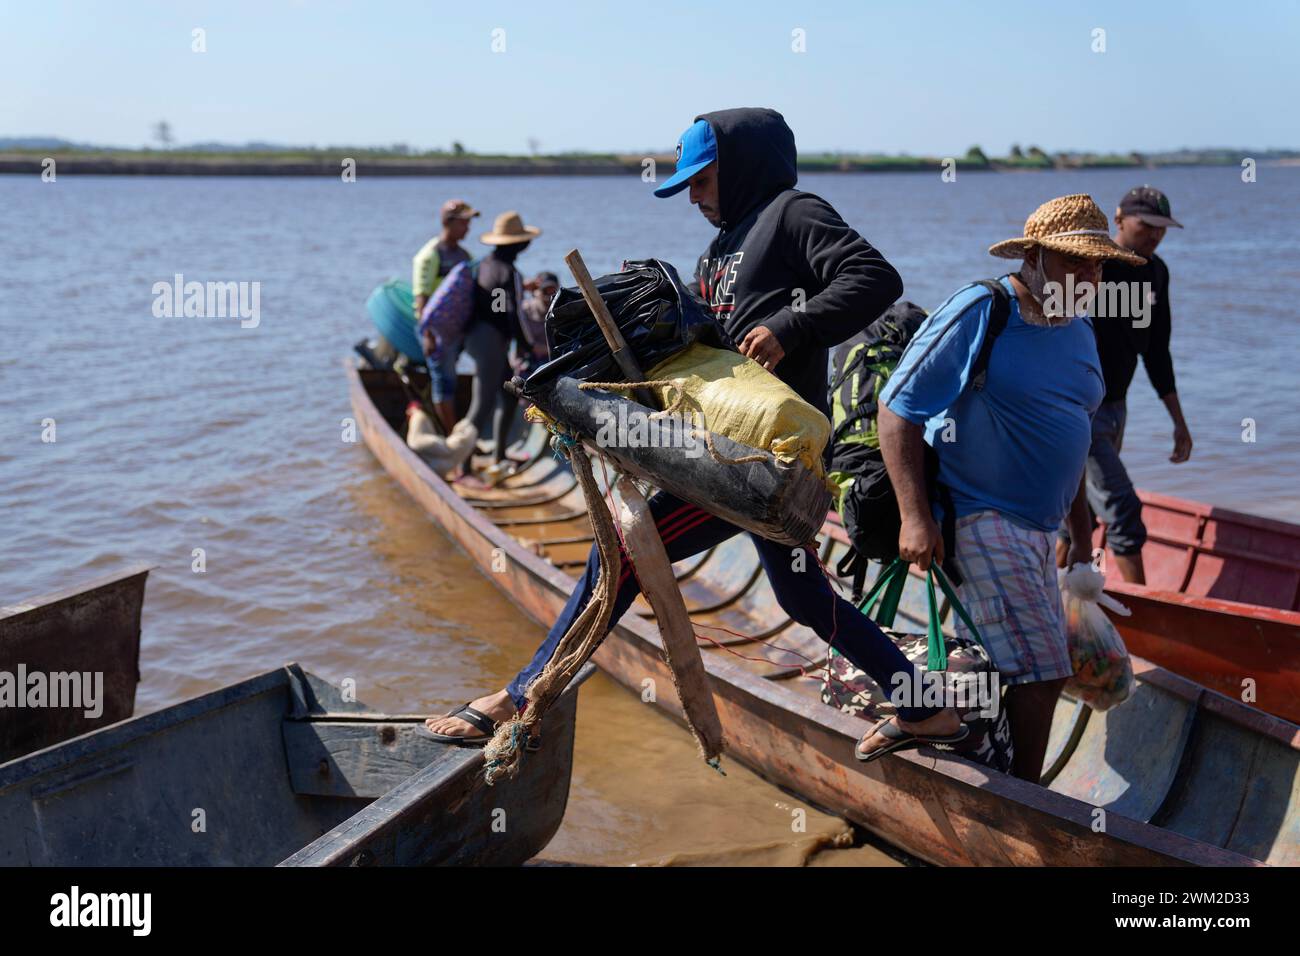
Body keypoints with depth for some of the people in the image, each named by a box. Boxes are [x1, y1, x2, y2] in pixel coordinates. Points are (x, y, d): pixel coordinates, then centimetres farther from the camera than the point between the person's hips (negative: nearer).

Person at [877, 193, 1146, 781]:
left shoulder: (1079, 333, 13)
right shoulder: (979, 313, -13)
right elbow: (896, 409, -16)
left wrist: (1081, 538, 23)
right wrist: (915, 516, -23)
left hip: (1034, 528, 9)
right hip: (979, 518, -9)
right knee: (1041, 673, -13)